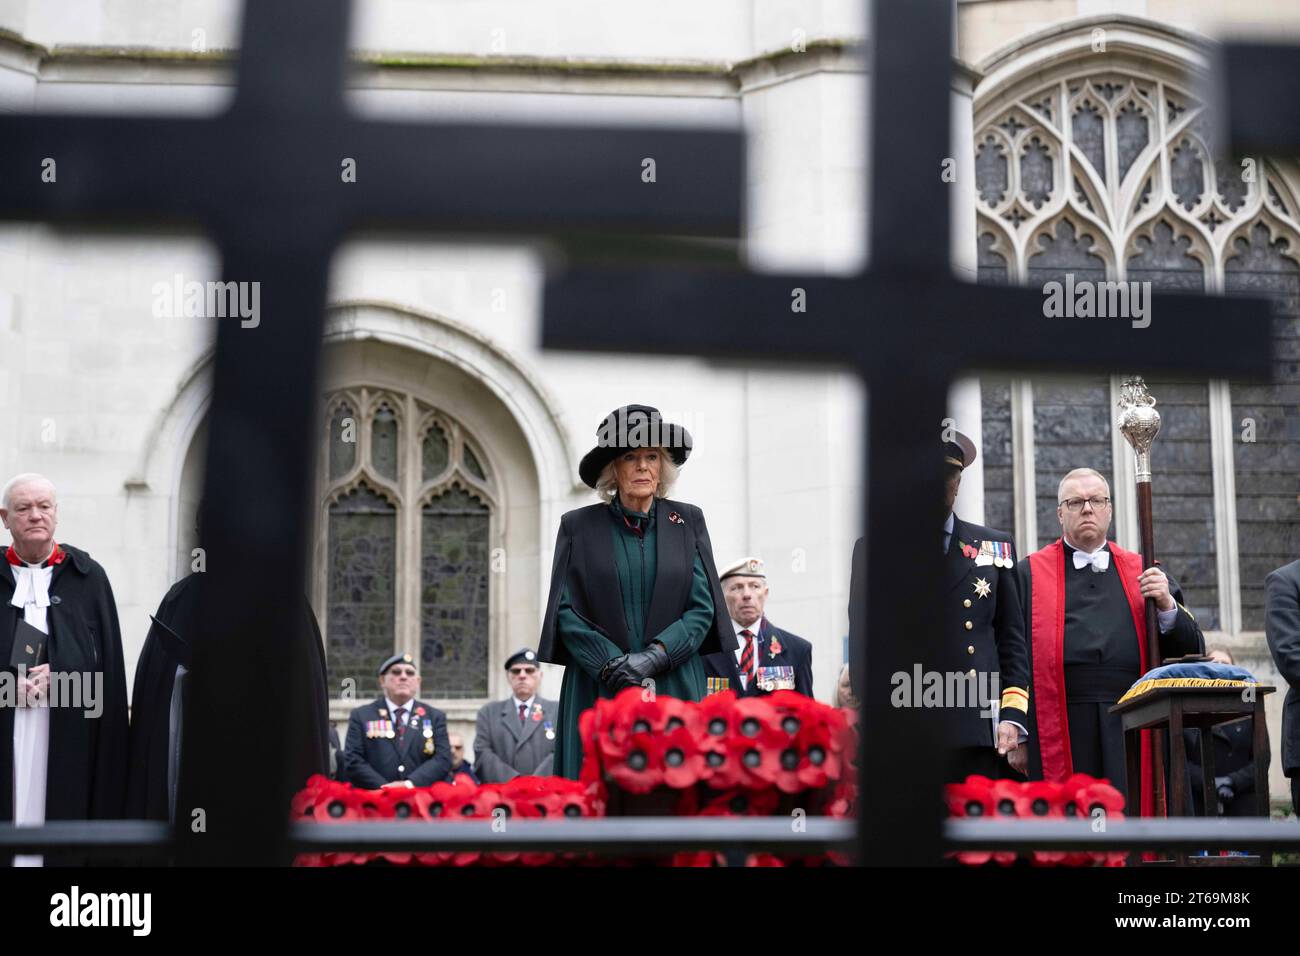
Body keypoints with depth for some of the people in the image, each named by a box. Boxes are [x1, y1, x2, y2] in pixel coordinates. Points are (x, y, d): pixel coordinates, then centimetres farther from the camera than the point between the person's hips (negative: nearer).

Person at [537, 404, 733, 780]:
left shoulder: (688, 521, 10)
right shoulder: (578, 526, 7)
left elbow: (703, 607, 3)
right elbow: (566, 610, 1)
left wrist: (653, 657, -11)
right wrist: (613, 665, -12)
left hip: (676, 689, 1)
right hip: (598, 693, -1)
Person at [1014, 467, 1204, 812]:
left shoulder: (1140, 573, 17)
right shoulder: (1030, 574, 10)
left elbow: (1191, 647, 14)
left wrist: (1166, 606, -5)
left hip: (1132, 731, 2)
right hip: (1060, 732, -2)